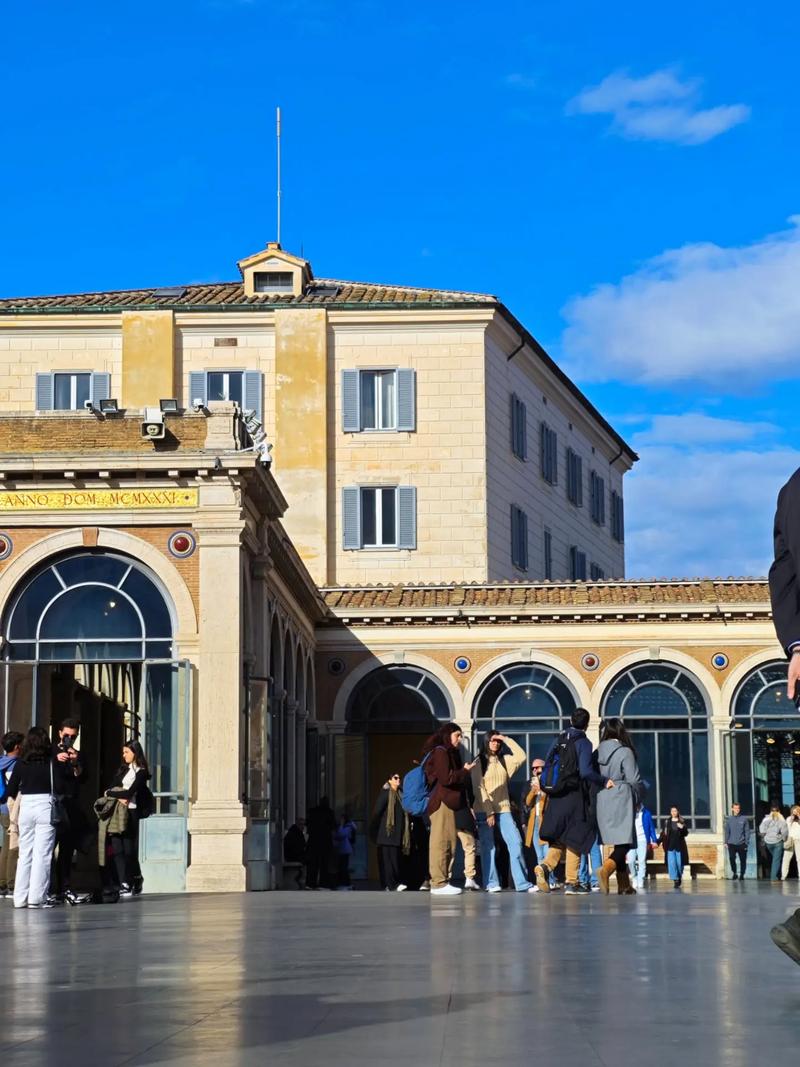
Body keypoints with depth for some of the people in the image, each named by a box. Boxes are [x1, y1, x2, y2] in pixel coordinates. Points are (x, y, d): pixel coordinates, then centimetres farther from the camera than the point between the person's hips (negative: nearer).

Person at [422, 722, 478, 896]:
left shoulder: (449, 753, 21)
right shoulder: (440, 752, -8)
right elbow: (445, 778, -16)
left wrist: (464, 771, 6)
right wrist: (465, 772, -6)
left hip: (448, 803, 10)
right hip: (442, 802, -10)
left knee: (449, 843, 9)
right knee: (441, 843, -10)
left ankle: (443, 881, 11)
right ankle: (439, 883, -11)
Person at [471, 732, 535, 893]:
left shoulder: (504, 760, 13)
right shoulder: (478, 763, 2)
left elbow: (522, 757, -3)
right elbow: (478, 788, -5)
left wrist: (507, 740, -2)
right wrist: (489, 812, -13)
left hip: (503, 809, 3)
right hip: (484, 811, -3)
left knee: (515, 842, -7)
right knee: (488, 847, -3)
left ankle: (522, 883, -6)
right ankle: (491, 883, 1)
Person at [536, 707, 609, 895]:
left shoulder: (558, 740, 9)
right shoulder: (583, 743, -9)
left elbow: (547, 766, 9)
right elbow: (585, 772, -20)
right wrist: (604, 782, -10)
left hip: (556, 797, 5)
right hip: (575, 797, -5)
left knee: (560, 839, 13)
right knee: (575, 839, 4)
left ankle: (545, 866, -12)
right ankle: (571, 882, 4)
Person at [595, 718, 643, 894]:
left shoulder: (598, 753, 5)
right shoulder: (625, 752, -9)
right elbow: (634, 780, -7)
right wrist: (637, 800, 9)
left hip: (602, 802, 6)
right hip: (621, 801, -6)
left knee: (618, 844, 14)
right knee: (624, 843, -7)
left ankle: (624, 884, 16)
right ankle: (606, 870, -32)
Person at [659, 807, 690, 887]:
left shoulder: (682, 822, 4)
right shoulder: (667, 822, 6)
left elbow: (686, 833, 0)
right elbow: (663, 833, 8)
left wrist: (682, 828, -19)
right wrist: (658, 842, 0)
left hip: (679, 846, -1)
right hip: (670, 846, 1)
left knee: (679, 863, 2)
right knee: (671, 864, -8)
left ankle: (680, 877, 27)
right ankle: (675, 880, -5)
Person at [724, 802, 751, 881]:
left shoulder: (744, 819, 0)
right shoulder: (729, 819, 6)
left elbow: (747, 831, 0)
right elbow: (727, 831, 9)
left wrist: (747, 842, -6)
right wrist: (726, 842, 2)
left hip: (741, 844, -1)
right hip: (732, 844, 1)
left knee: (743, 860, 4)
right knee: (732, 858, -13)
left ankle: (741, 875, 19)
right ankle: (734, 873, 6)